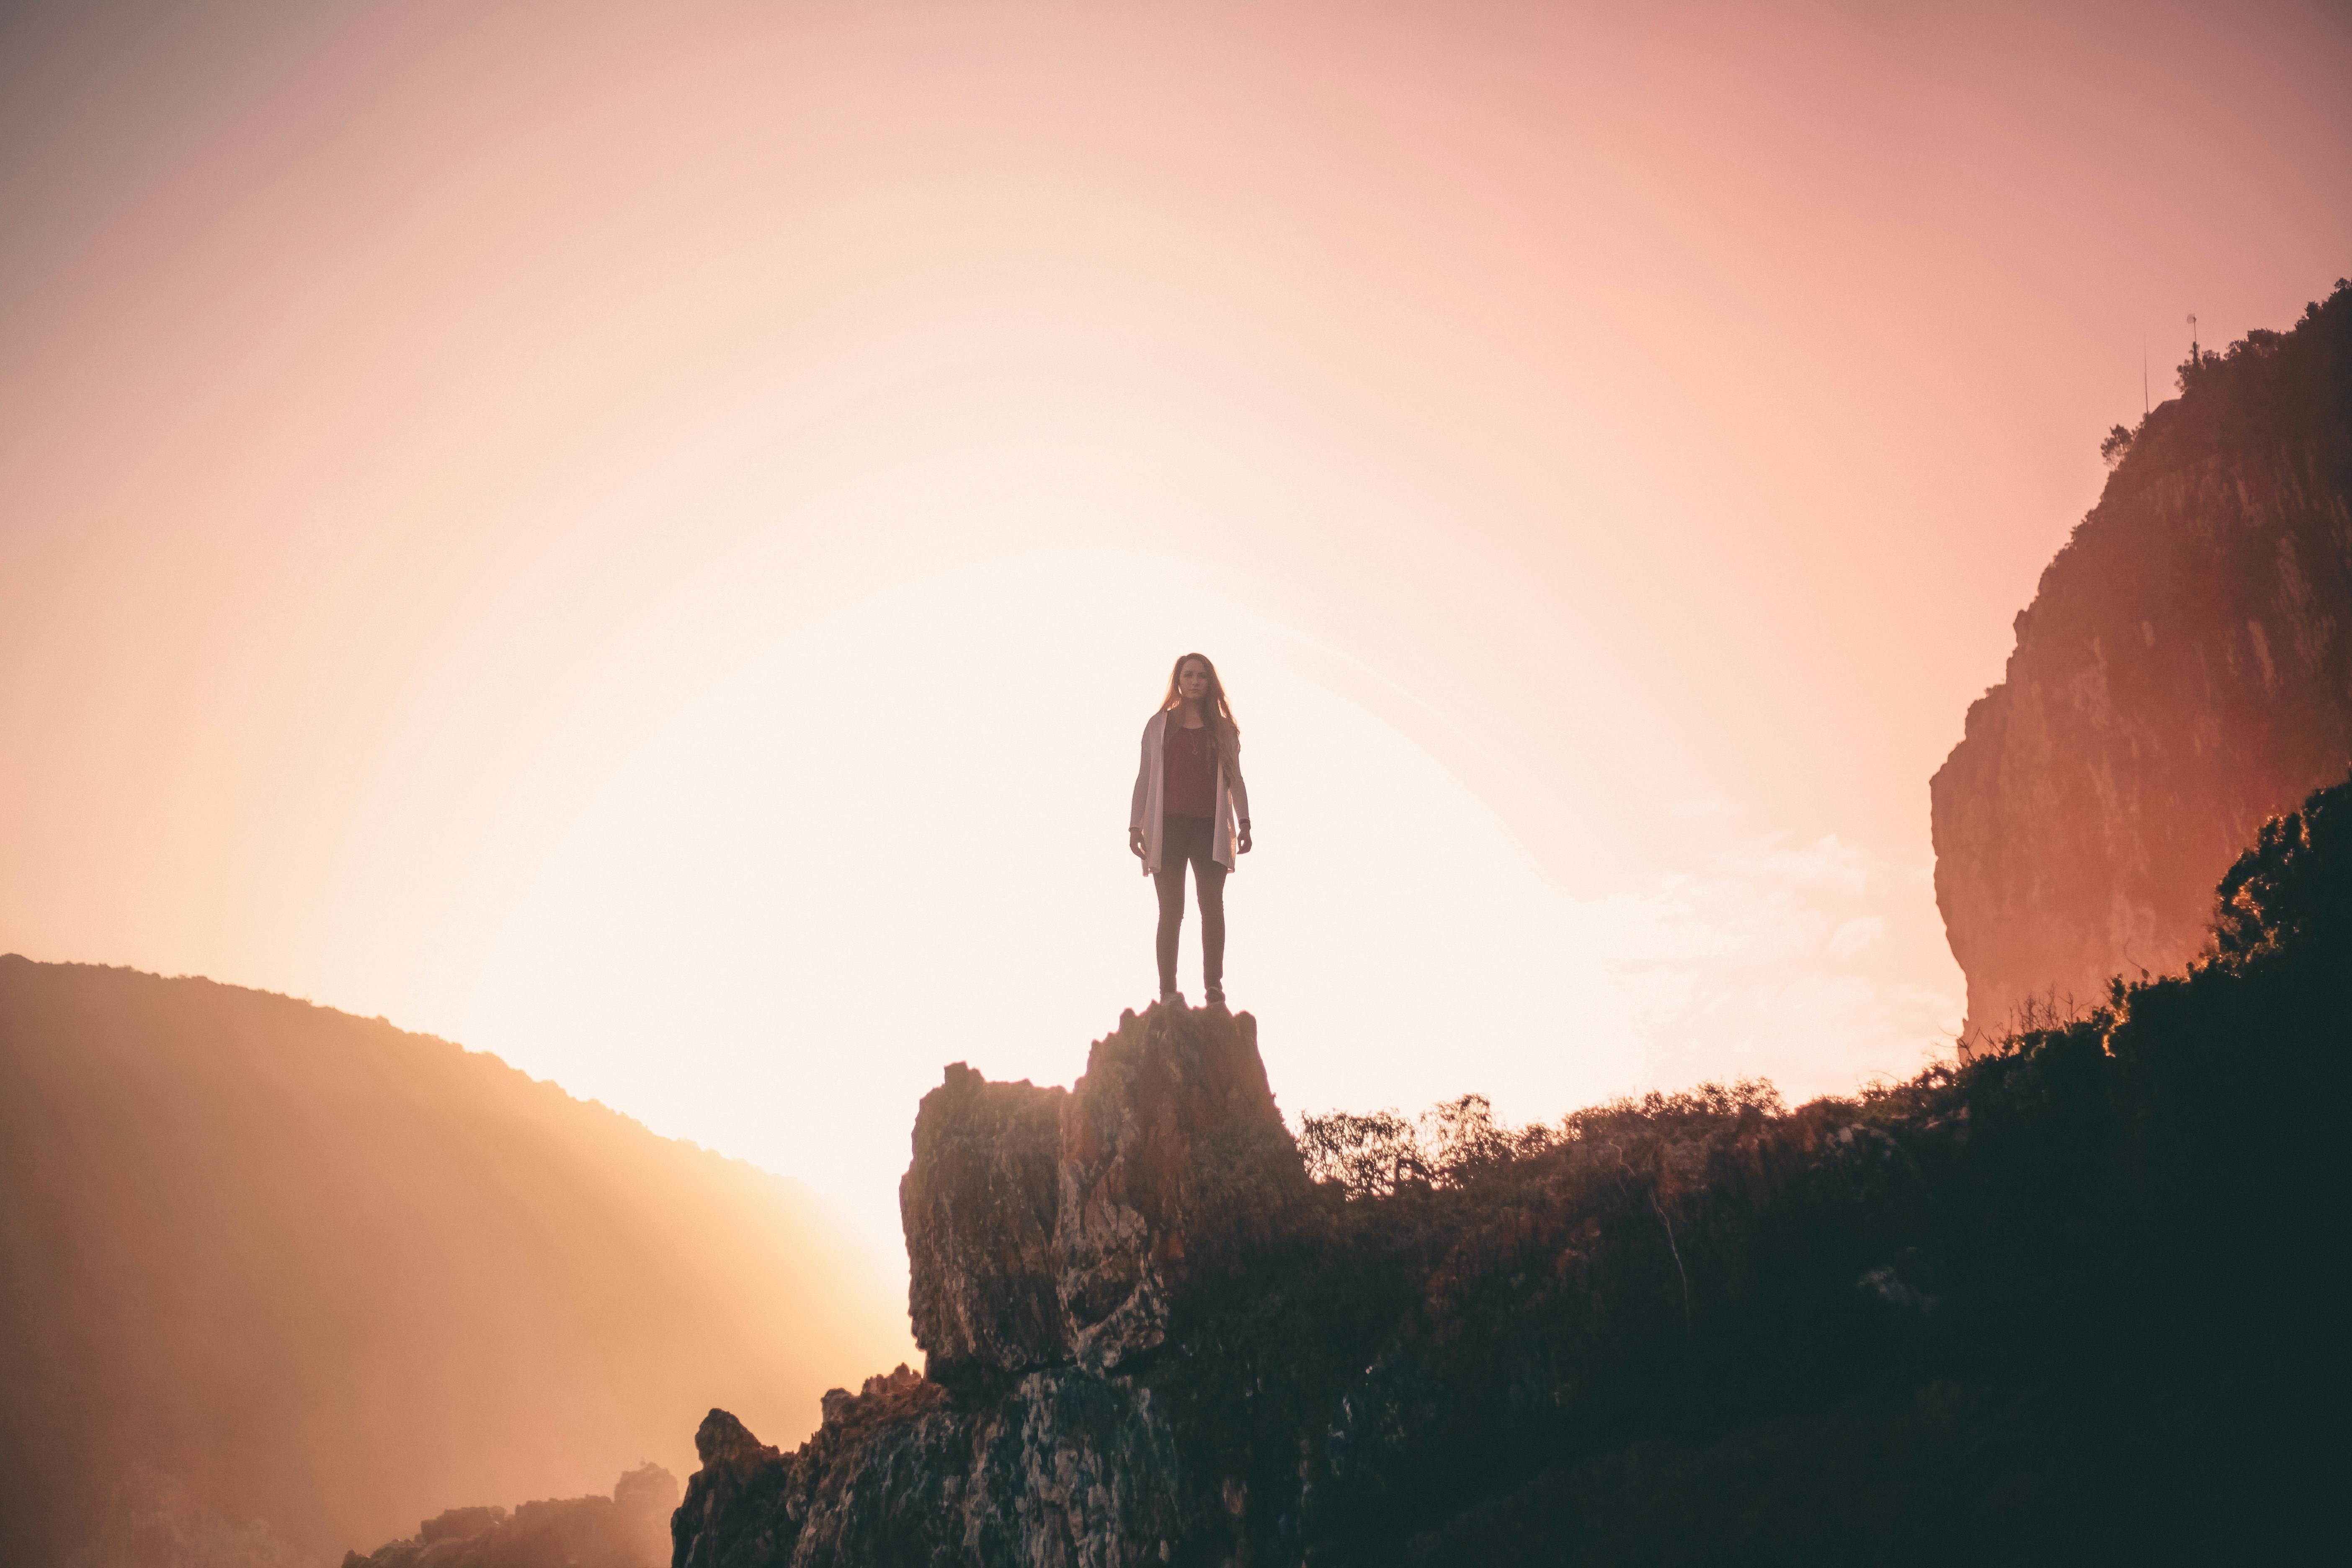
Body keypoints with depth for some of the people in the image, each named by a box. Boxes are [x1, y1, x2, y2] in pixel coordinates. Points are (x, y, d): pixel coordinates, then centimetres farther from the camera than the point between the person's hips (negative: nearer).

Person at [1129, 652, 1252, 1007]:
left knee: (1212, 905, -4)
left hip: (1210, 828, 1)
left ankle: (1213, 985, -2)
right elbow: (1145, 777, 8)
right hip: (1168, 826, -1)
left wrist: (1244, 823, 1)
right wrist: (1136, 825, 1)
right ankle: (1168, 989, -2)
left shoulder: (1223, 729, 12)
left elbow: (1235, 778, 11)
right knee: (1171, 911, -2)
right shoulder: (1159, 725, 9)